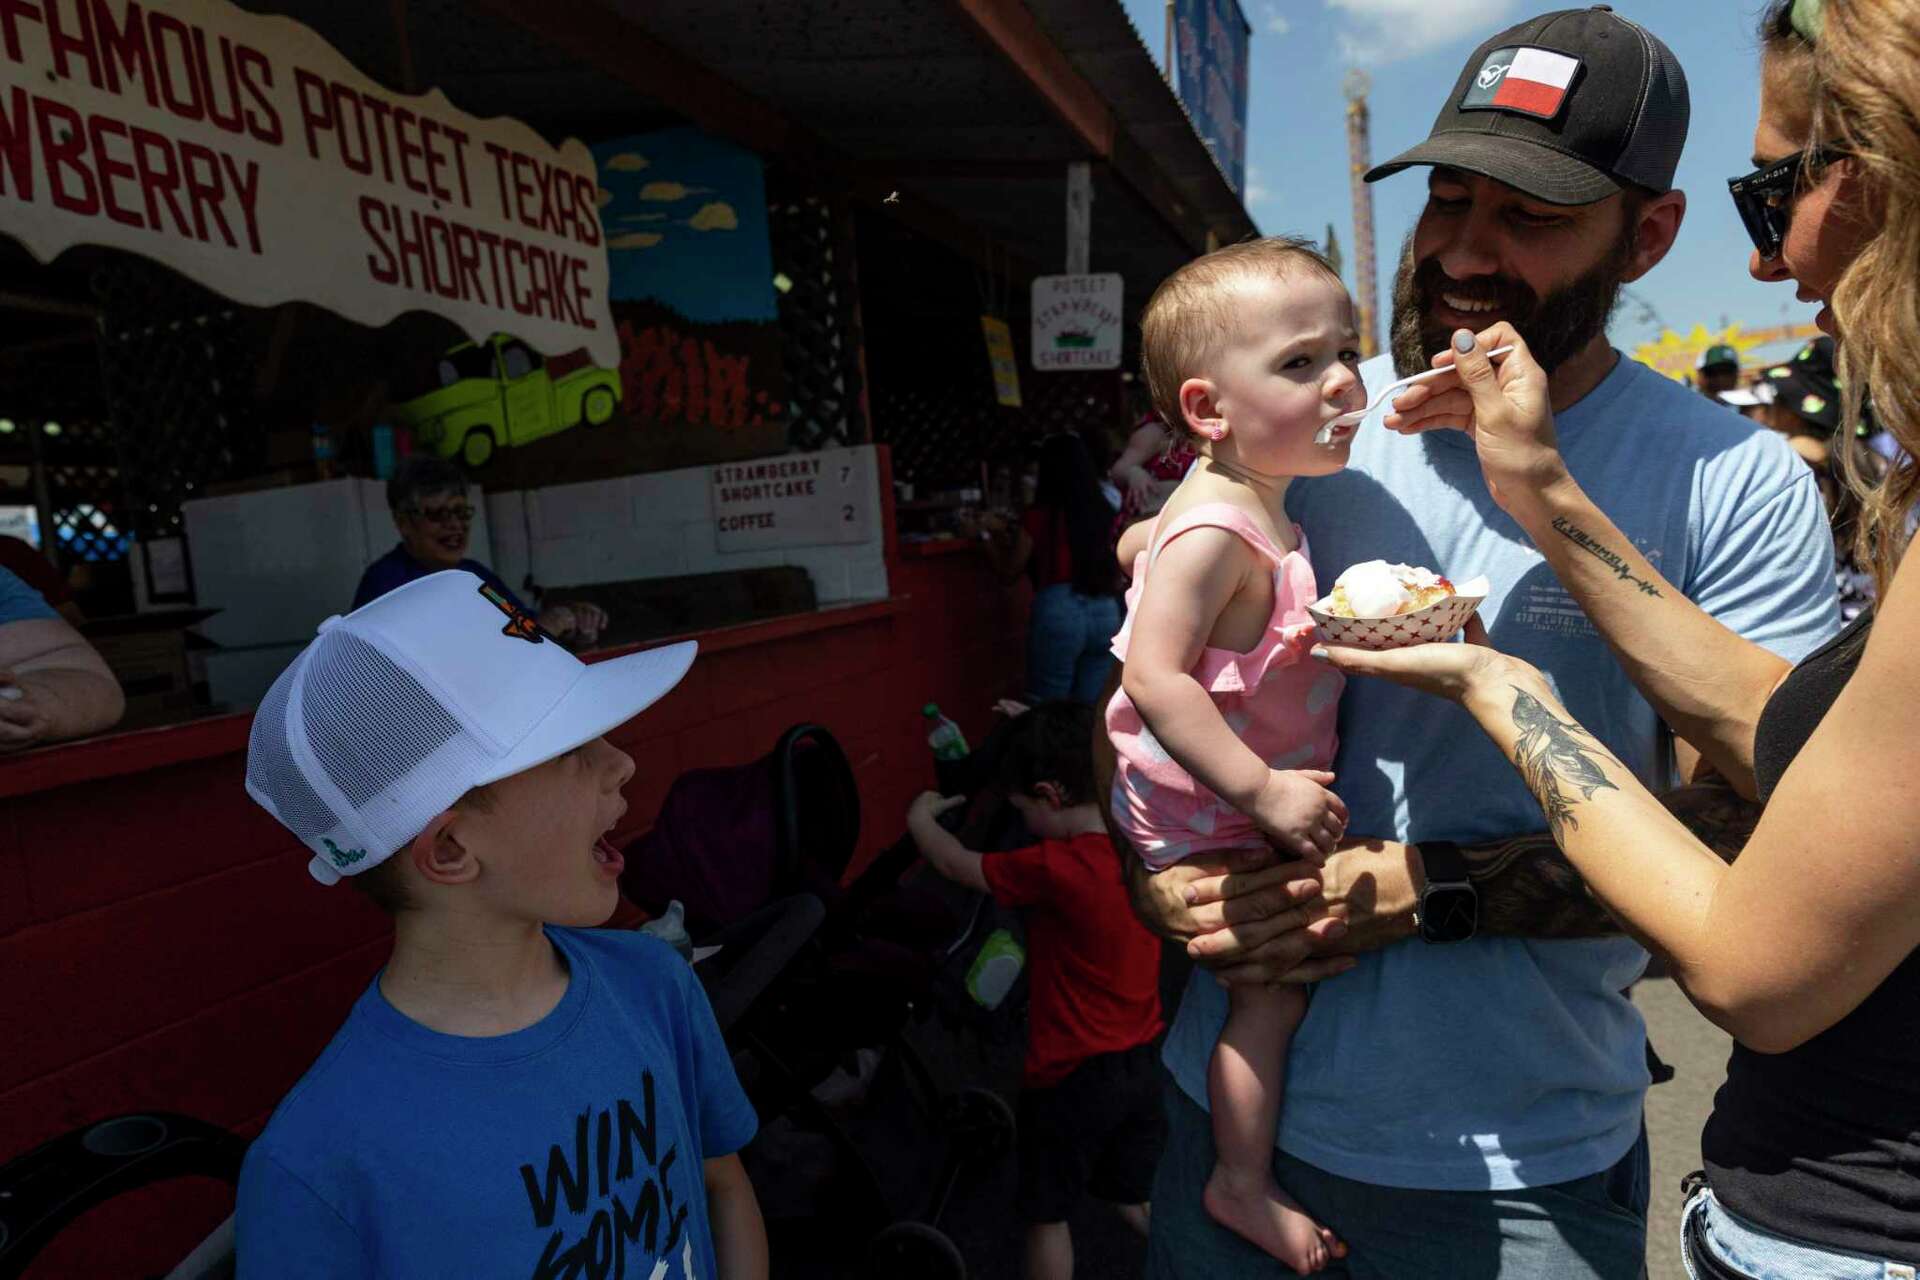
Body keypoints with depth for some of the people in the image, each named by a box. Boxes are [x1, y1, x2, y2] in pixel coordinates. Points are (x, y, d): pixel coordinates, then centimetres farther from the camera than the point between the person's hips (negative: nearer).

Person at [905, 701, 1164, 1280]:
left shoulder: (1055, 869, -28)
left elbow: (956, 864, -12)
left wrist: (920, 818, 6)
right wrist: (1044, 732, 18)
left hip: (1070, 1076, -6)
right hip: (1142, 1062, 6)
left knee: (1048, 1214, 17)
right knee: (1139, 1198, 26)